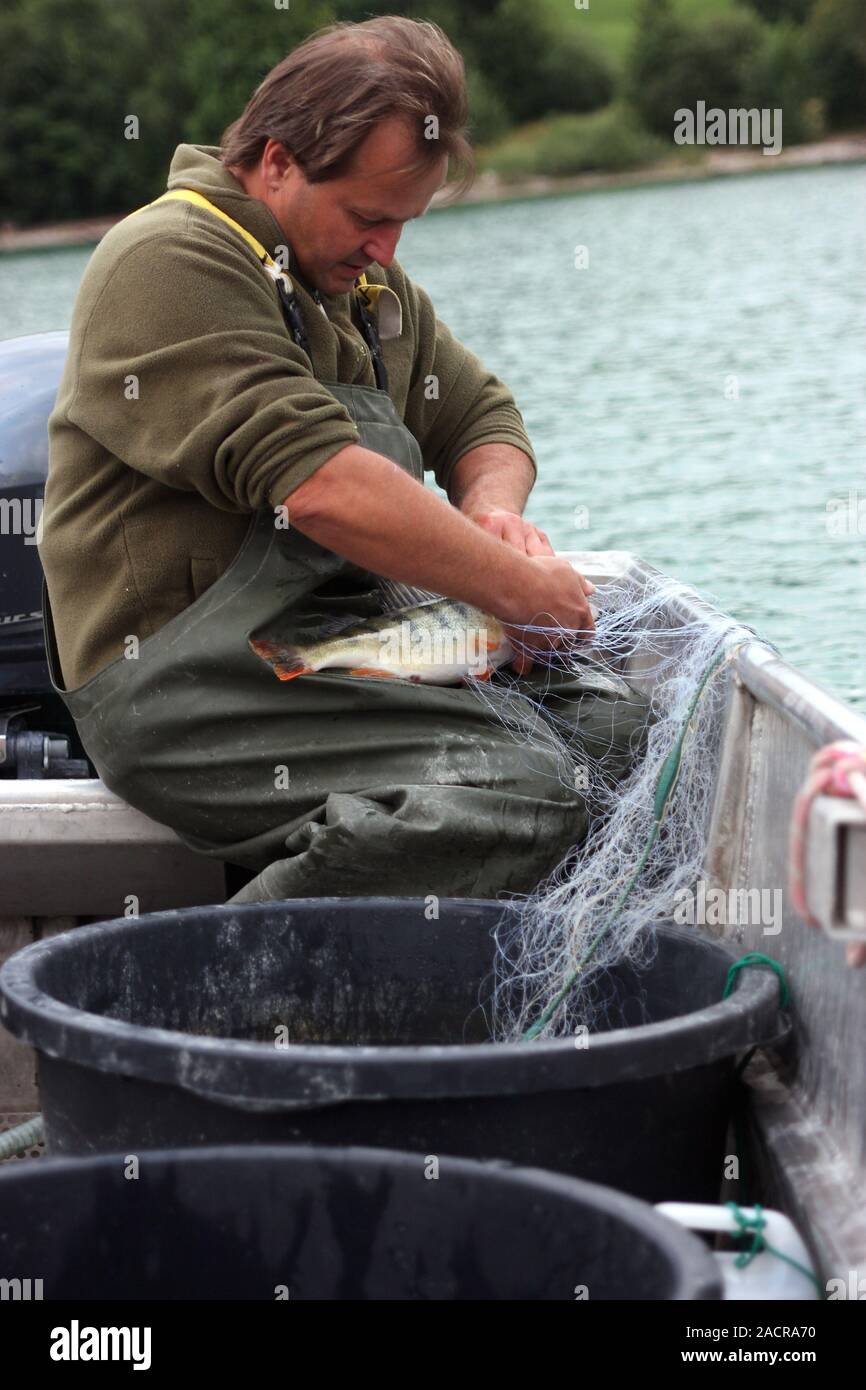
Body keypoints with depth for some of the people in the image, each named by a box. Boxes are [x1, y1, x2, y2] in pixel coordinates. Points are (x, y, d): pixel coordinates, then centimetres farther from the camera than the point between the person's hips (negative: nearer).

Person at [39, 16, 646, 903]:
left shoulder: (365, 282, 19)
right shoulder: (171, 262, -13)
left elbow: (482, 416, 25)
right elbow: (319, 484, -23)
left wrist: (492, 504, 0)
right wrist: (517, 587, -17)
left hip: (354, 653, 10)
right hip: (187, 690, -10)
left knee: (621, 724, -1)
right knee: (513, 792, -27)